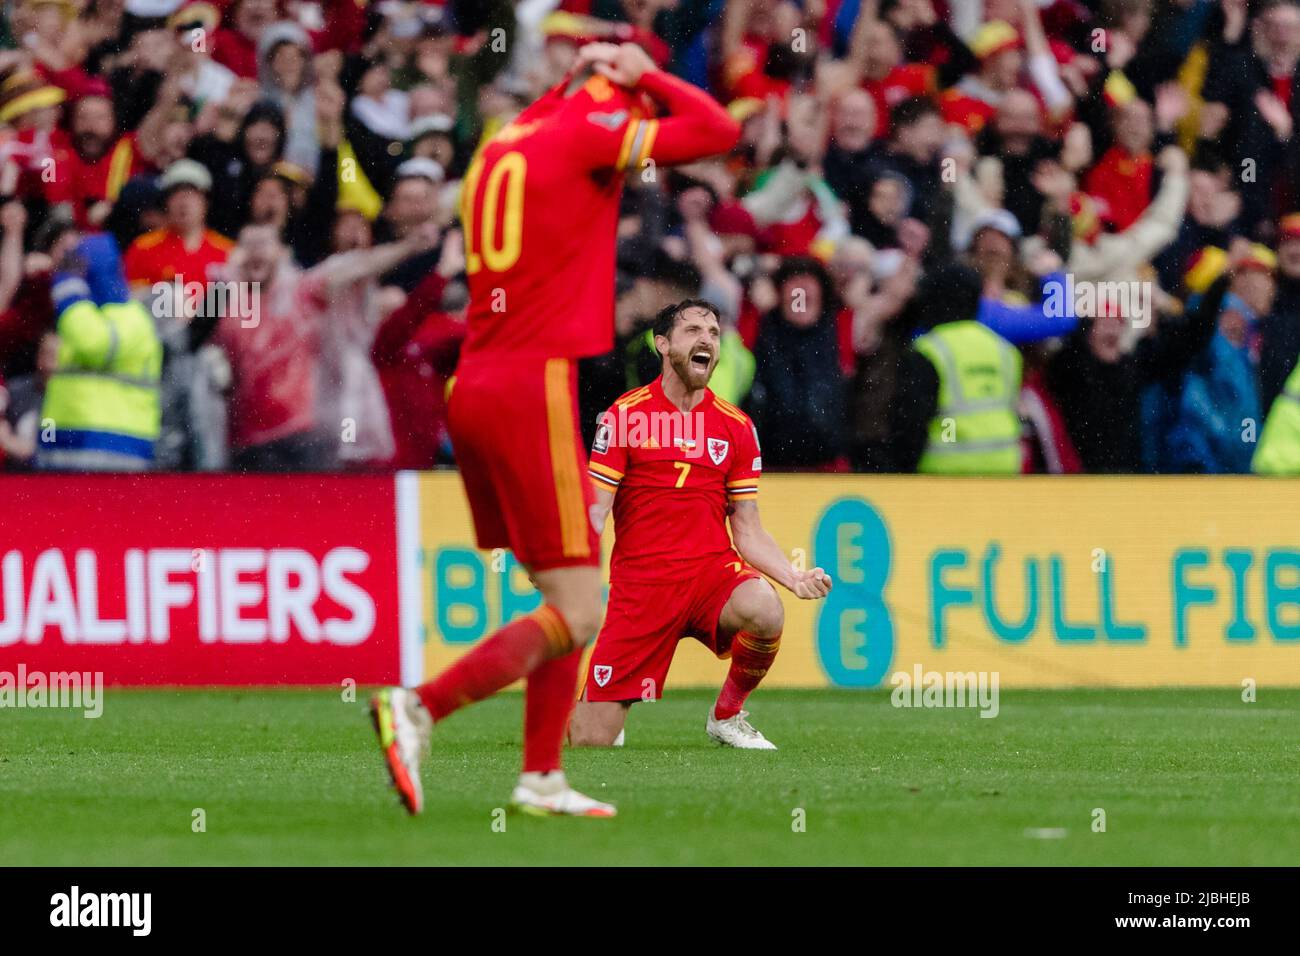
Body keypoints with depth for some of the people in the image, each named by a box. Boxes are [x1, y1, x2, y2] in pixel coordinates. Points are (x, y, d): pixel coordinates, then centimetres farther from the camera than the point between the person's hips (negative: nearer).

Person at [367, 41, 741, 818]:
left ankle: (542, 778, 11)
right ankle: (419, 708, -17)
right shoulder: (583, 131, -4)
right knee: (578, 614, -8)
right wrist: (642, 77, 8)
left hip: (475, 385, 9)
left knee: (570, 600, 14)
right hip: (534, 387, -9)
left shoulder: (505, 143, 16)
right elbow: (719, 130, -4)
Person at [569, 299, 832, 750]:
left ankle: (727, 715, -5)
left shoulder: (736, 426, 7)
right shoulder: (625, 414, -1)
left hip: (711, 568, 2)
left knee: (765, 612, -35)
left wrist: (795, 578, -9)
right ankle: (586, 698, 32)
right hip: (640, 579, -2)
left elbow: (748, 533, 9)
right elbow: (592, 515, -5)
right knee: (591, 740, -9)